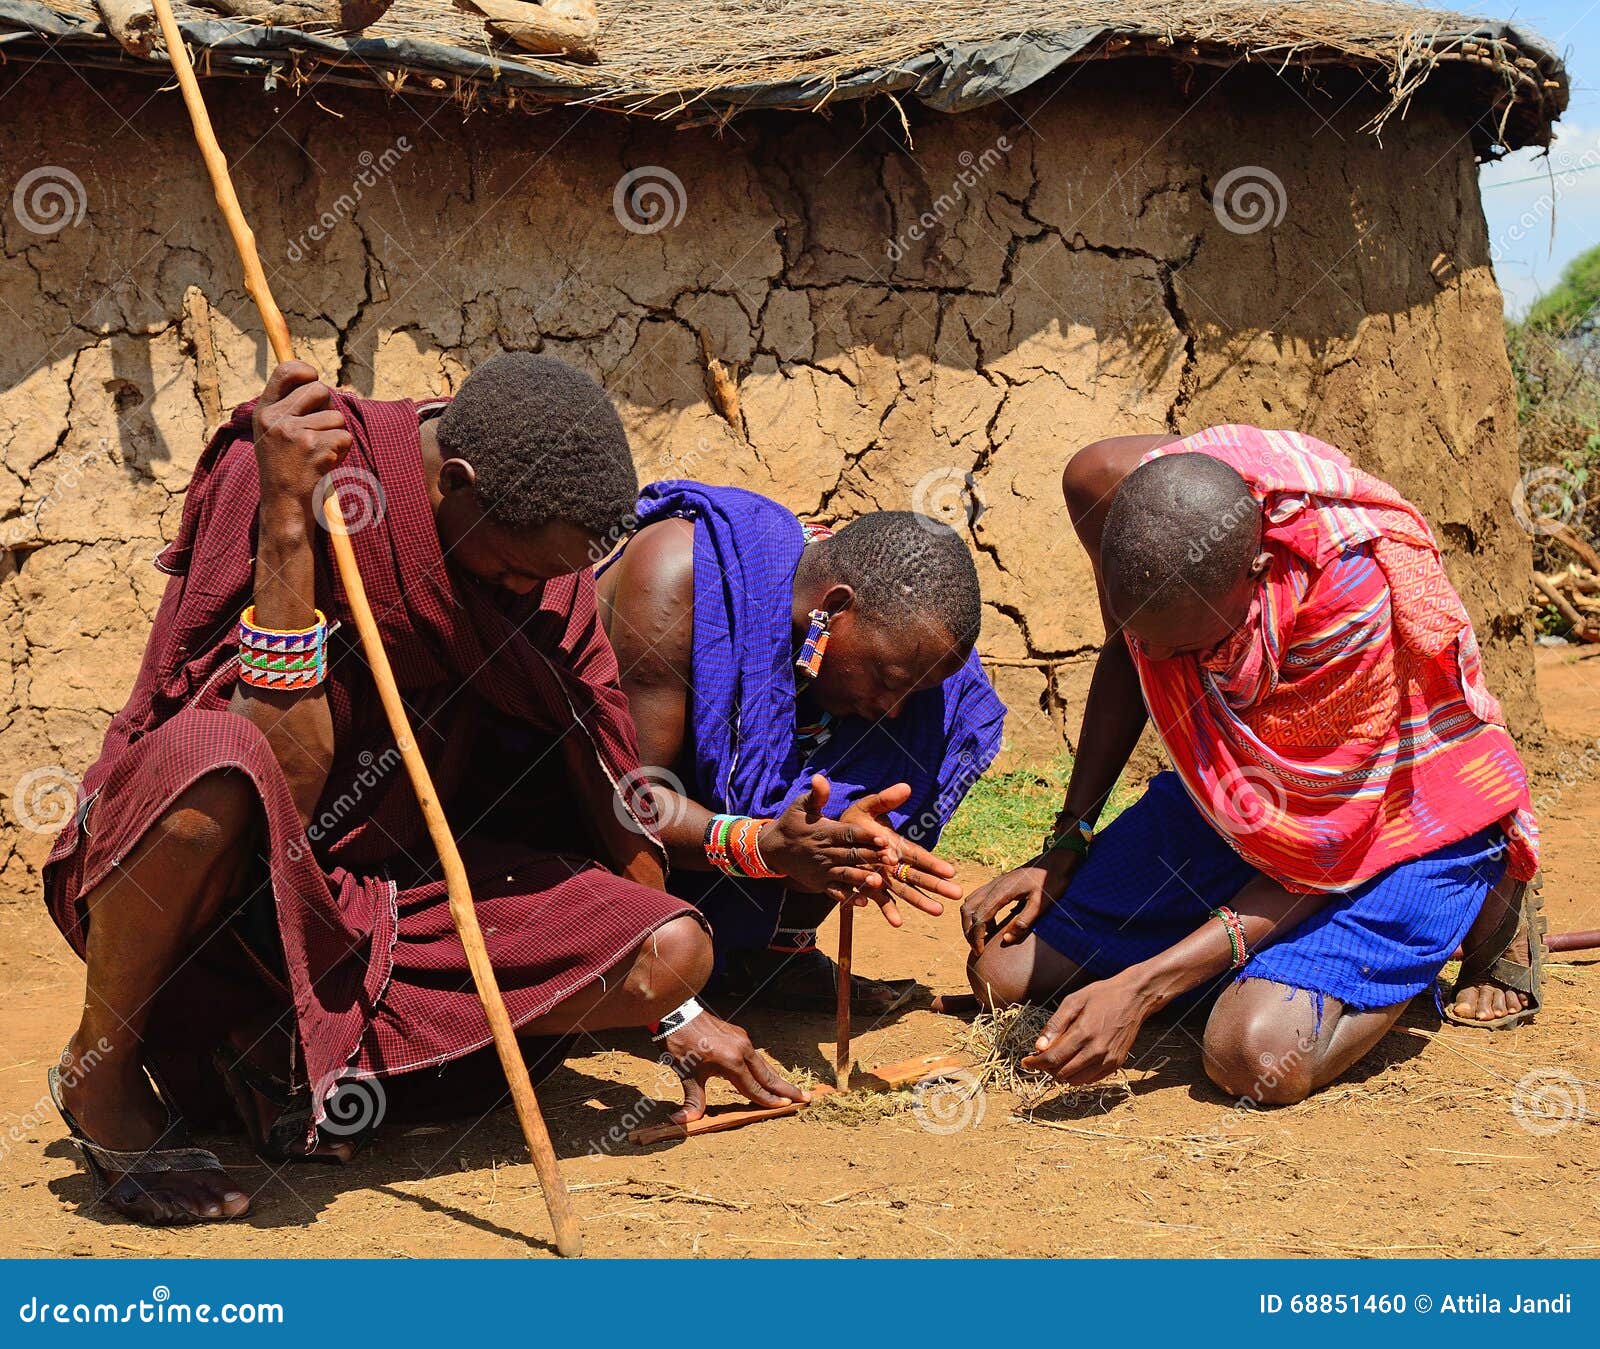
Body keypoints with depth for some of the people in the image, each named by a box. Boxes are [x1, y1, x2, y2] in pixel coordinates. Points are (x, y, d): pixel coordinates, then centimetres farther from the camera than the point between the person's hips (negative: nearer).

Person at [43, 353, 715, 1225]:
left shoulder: (543, 555, -4)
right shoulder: (265, 478, -21)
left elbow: (609, 787, 5)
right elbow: (282, 778, -29)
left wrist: (680, 1012, 10)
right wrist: (287, 526, -34)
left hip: (394, 881, 5)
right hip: (227, 881, -5)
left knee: (675, 951, -14)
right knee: (212, 766, -40)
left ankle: (291, 1048, -1)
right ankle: (100, 1071, -9)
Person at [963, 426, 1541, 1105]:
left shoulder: (1352, 578, -37)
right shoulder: (1113, 490, -20)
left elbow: (1326, 842, -28)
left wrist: (1136, 988, -34)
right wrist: (1066, 843, 1)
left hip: (1398, 800, -6)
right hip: (1232, 789, 6)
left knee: (1257, 1058, -30)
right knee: (1004, 971, -3)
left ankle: (1480, 912, 0)